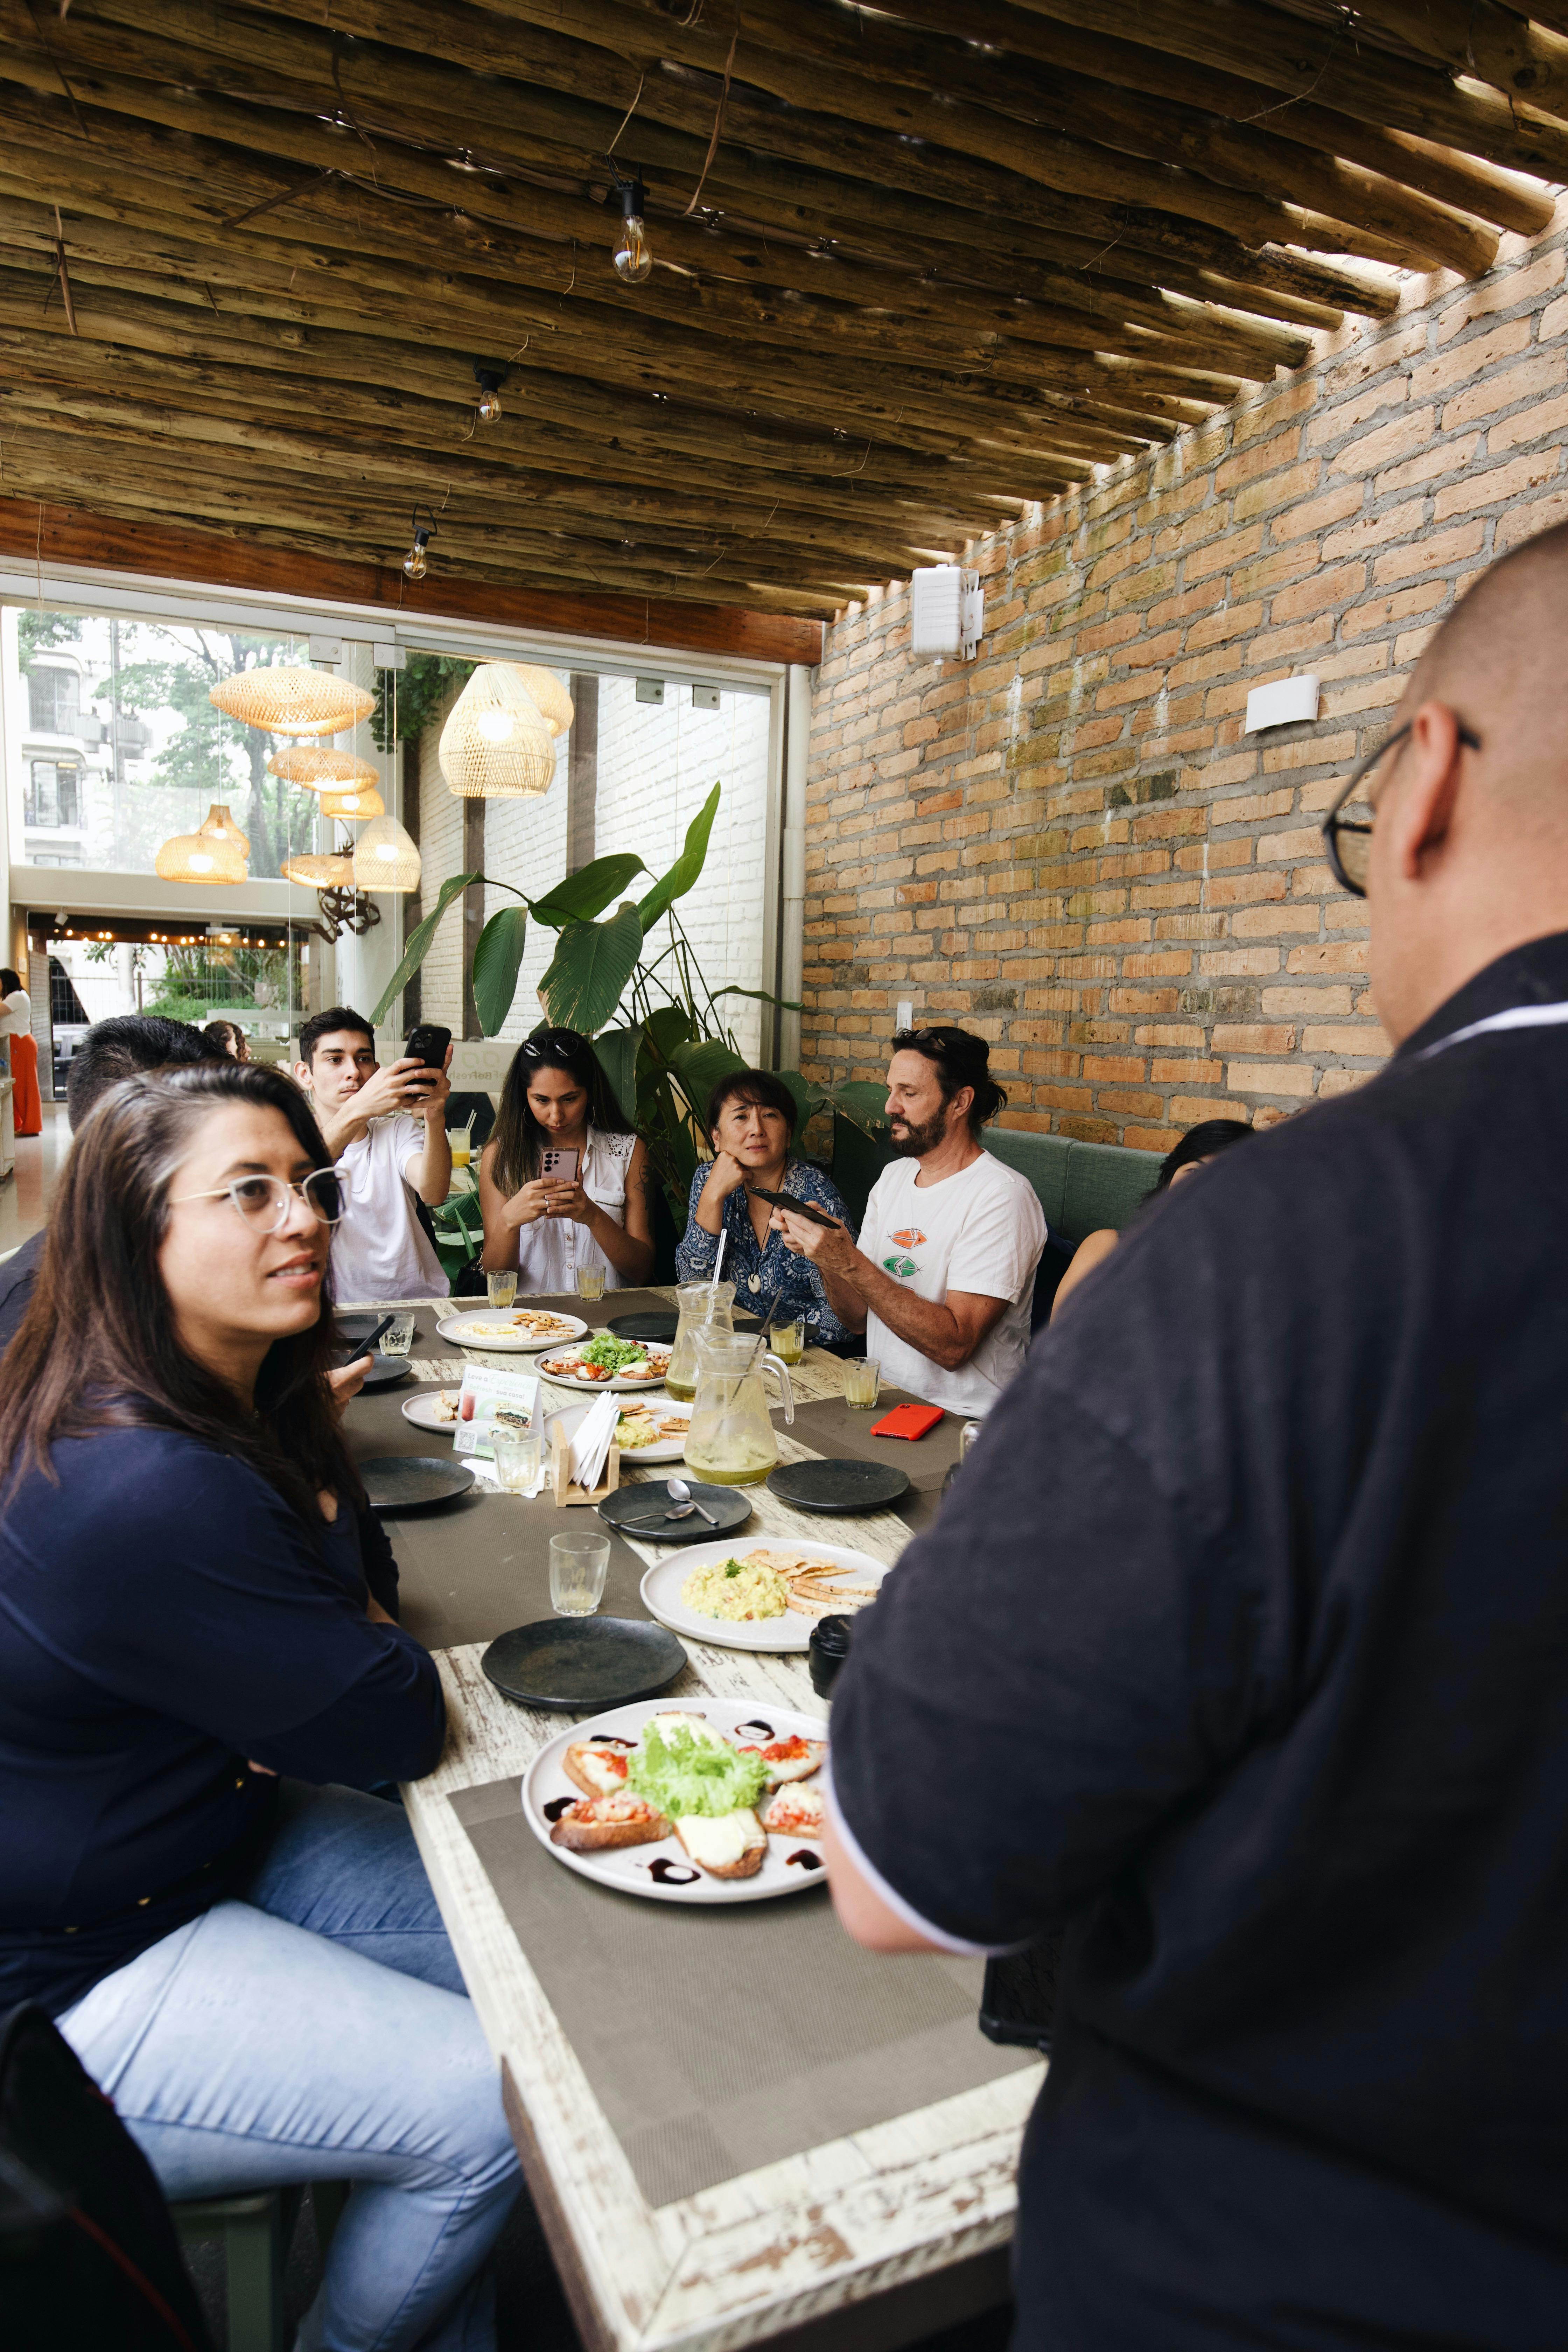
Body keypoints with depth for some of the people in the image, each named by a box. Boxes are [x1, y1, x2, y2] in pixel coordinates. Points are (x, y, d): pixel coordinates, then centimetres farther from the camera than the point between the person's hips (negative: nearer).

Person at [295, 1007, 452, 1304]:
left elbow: (433, 1194, -8)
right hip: (337, 1310, -1)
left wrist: (436, 1117, -26)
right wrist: (356, 1111, -33)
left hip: (422, 1300, 1)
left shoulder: (399, 1130, 13)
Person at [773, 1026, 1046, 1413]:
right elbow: (858, 1318, 11)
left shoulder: (1002, 1197, -14)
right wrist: (824, 1254, -8)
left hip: (962, 1423, -7)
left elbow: (954, 1346, -22)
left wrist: (850, 1263, -24)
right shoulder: (893, 1177, 10)